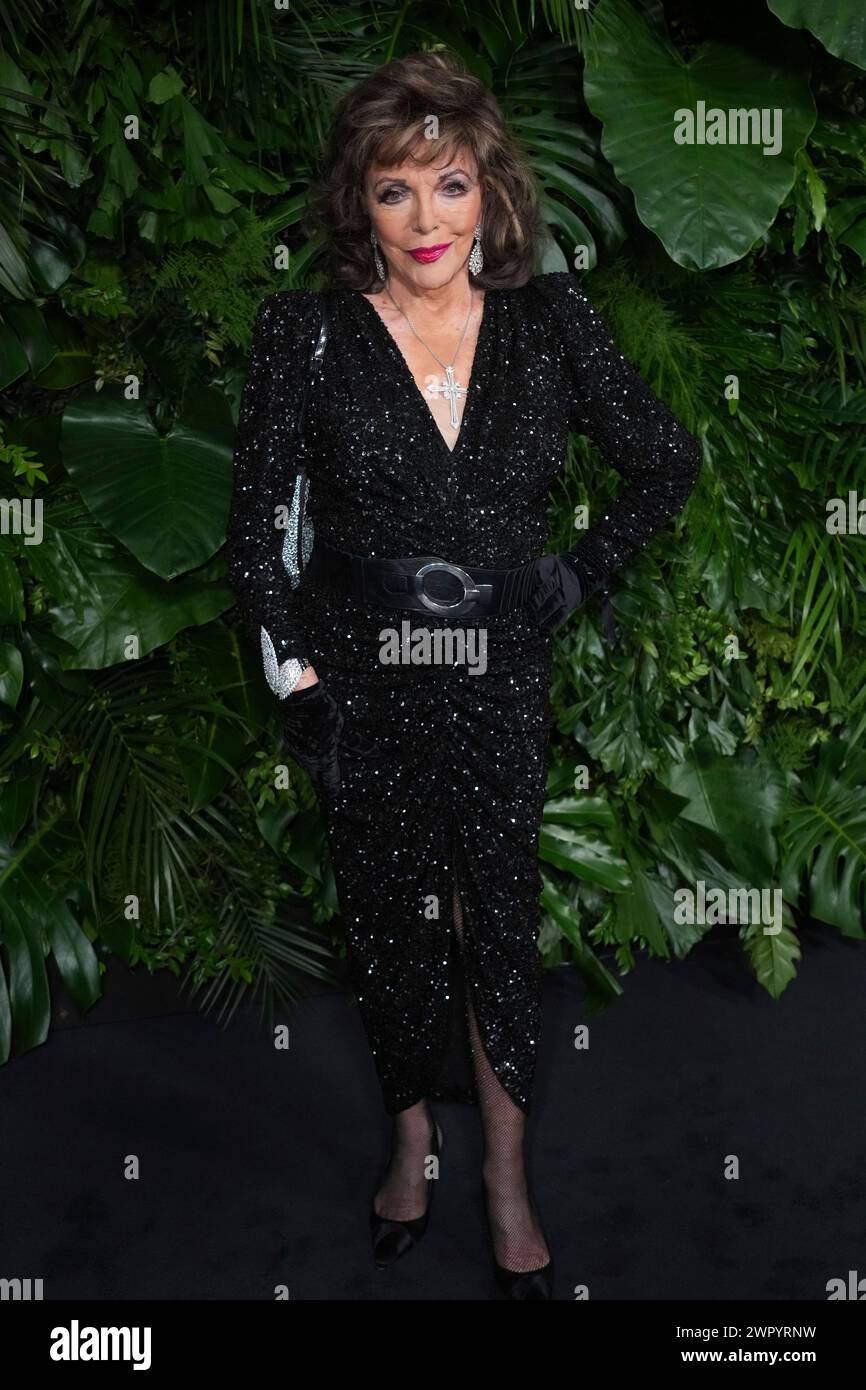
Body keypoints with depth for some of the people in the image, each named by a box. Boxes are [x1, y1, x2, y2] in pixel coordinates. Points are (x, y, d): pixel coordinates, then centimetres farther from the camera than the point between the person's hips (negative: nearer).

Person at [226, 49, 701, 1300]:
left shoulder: (550, 321, -4)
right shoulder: (306, 331, -8)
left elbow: (667, 464, 6)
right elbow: (257, 522, -2)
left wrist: (578, 580, 1)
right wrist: (291, 669, -5)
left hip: (499, 675, 1)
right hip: (358, 676, 0)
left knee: (502, 915, 6)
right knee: (387, 912, 13)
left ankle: (507, 1174, 24)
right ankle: (414, 1137, 34)